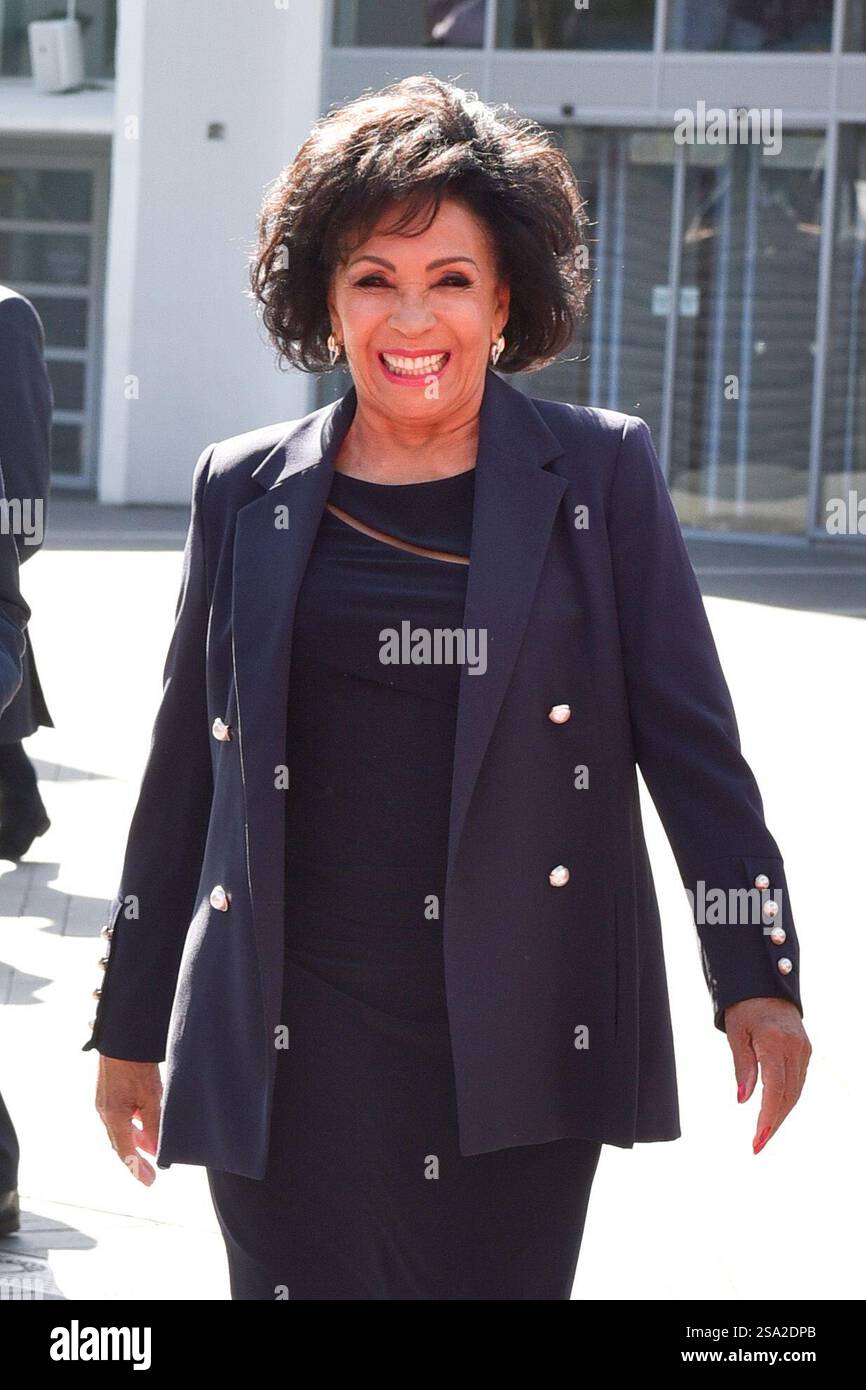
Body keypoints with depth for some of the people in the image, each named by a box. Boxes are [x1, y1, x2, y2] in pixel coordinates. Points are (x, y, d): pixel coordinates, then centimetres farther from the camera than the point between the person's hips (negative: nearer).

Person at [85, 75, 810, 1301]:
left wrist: (757, 974, -5)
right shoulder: (248, 491, 9)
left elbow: (690, 733, 3)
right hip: (294, 1046, 1)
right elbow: (185, 767, 14)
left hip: (520, 1039, -1)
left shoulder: (600, 475, 4)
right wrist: (131, 1022, 16)